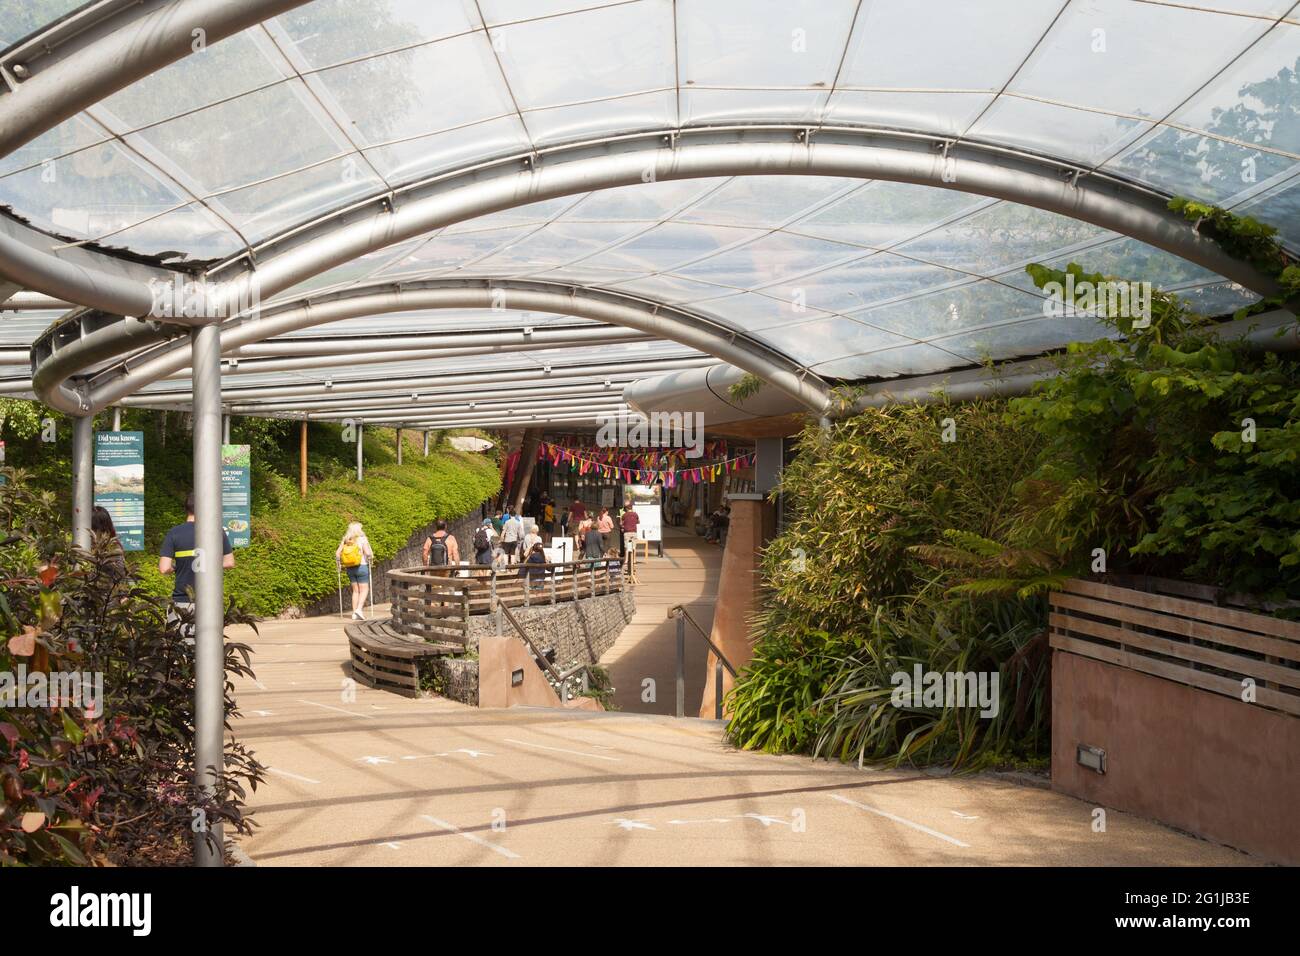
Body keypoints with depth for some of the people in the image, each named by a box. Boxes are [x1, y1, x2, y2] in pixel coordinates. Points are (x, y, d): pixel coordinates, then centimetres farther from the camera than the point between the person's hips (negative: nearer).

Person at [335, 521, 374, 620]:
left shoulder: (345, 540, 5)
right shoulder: (362, 539, -9)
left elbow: (337, 554, -1)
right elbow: (368, 553, -20)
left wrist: (341, 564, 11)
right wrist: (371, 560, -2)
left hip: (350, 568, 5)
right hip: (362, 567, -5)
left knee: (355, 591, 13)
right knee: (364, 590, 3)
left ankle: (354, 613, 12)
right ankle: (359, 609, -14)